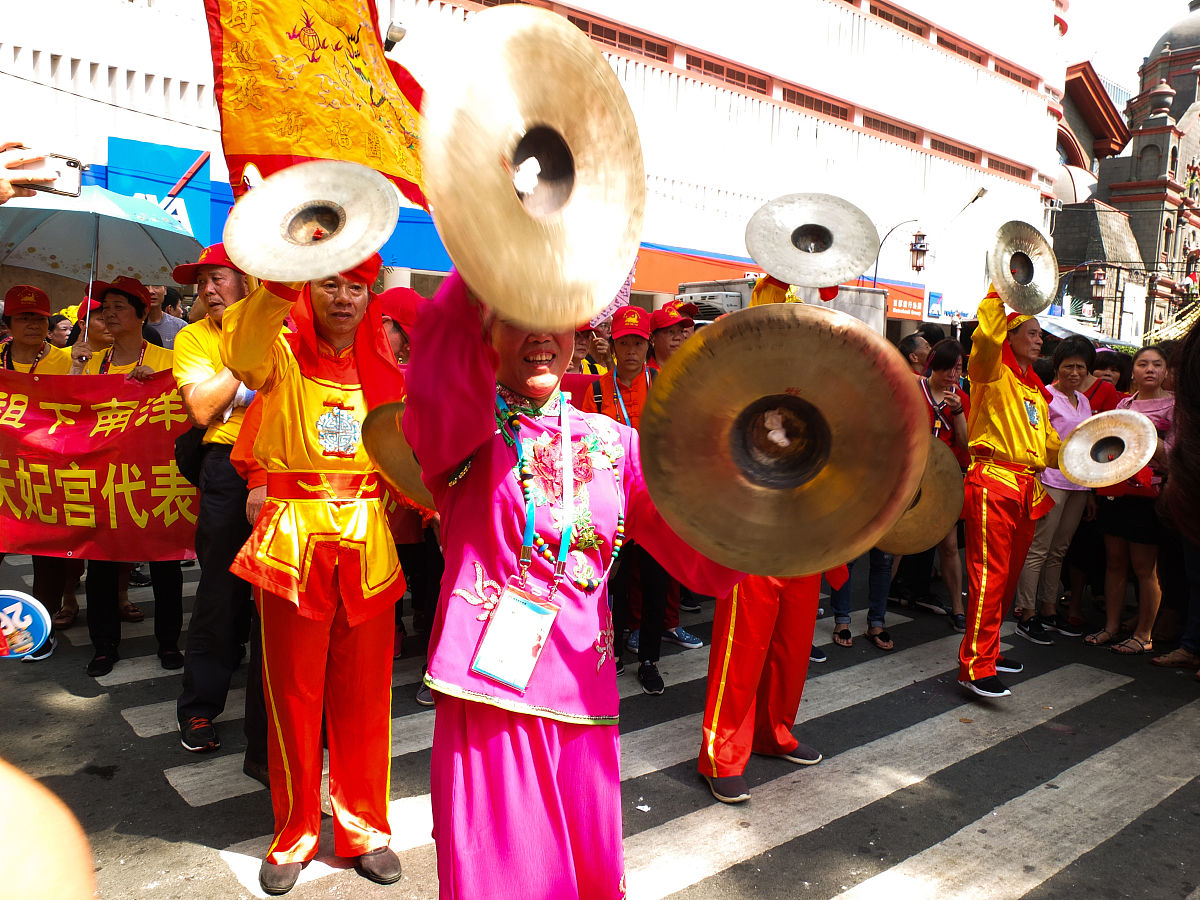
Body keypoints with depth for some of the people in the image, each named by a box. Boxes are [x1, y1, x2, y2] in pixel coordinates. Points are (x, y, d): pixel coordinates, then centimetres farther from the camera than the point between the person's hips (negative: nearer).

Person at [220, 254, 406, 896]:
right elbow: (243, 355, -26)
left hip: (366, 541, 3)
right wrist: (282, 278, -39)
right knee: (294, 693, 7)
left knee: (364, 694, 9)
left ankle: (363, 827, 26)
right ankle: (294, 833, 26)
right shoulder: (284, 355, 0)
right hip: (293, 538, -2)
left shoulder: (381, 370, 12)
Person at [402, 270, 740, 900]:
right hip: (489, 690, -3)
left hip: (584, 694, 4)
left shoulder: (616, 443, 8)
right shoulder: (463, 425, -2)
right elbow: (439, 379, -28)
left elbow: (707, 562, 2)